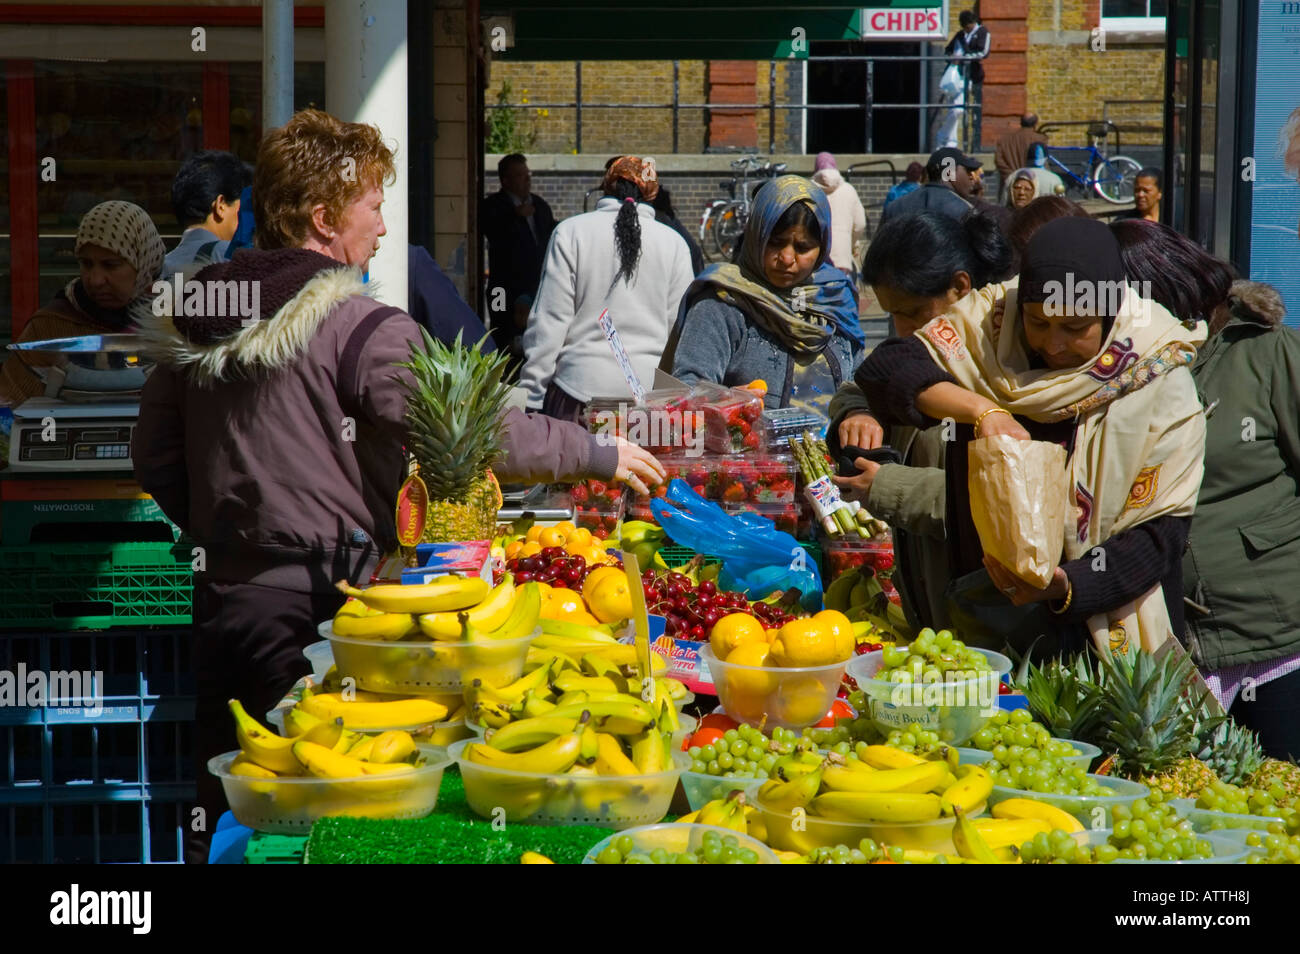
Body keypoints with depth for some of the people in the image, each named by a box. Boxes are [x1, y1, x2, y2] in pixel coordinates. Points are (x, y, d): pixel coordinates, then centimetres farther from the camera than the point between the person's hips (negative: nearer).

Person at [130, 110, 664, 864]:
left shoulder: (198, 315, 10)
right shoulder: (359, 327, -12)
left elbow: (156, 458, 17)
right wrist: (599, 455, -3)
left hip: (220, 594, 7)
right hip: (317, 598, -7)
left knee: (223, 808, 14)